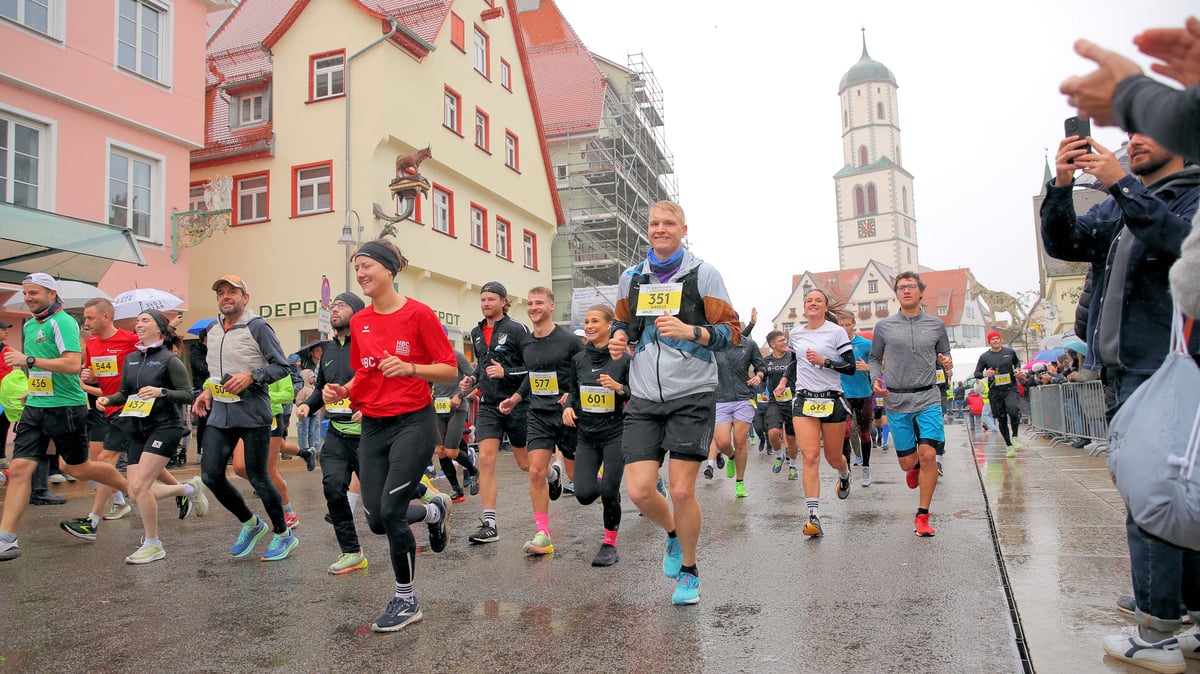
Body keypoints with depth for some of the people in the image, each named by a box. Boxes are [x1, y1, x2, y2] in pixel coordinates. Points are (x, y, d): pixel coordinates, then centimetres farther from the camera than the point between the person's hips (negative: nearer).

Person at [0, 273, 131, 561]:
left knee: (77, 468, 6)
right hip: (35, 407, 7)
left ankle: (131, 488, 29)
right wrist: (32, 391, 19)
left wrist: (29, 360, -24)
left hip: (65, 407, -7)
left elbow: (73, 363, -25)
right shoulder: (29, 325, 13)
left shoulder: (62, 322, -13)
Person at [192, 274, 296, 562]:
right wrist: (207, 391, 9)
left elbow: (282, 366, -9)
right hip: (220, 412, 7)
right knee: (210, 474, 1)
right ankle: (250, 524, 24)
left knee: (257, 477, 0)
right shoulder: (213, 331, 14)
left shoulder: (257, 327, -7)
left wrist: (251, 377, -21)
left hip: (253, 413, -7)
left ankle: (283, 534, 19)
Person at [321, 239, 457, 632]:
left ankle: (406, 601, 9)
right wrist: (343, 391, 0)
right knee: (377, 520, 4)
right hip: (373, 426, 6)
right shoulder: (359, 321, 8)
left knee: (390, 511, -12)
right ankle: (435, 510, 37)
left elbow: (450, 370, -8)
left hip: (413, 422, -6)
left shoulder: (418, 314, -10)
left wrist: (410, 368, -24)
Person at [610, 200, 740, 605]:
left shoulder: (703, 274, 0)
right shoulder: (630, 278, 11)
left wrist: (690, 331, -20)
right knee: (639, 490, -4)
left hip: (692, 396, -3)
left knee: (682, 491, -4)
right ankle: (673, 535, 31)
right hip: (643, 399, 4)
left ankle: (689, 572, 22)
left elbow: (731, 332, -3)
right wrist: (619, 337, 4)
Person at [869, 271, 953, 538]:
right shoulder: (884, 326, 4)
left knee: (928, 454, -14)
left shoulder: (936, 324, 6)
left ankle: (922, 516, 0)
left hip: (928, 399, 0)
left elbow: (944, 355, 16)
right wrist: (876, 381, -5)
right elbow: (875, 359, 13)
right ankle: (915, 466, 46)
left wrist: (947, 364, -7)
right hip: (896, 401, 0)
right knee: (906, 462, 5)